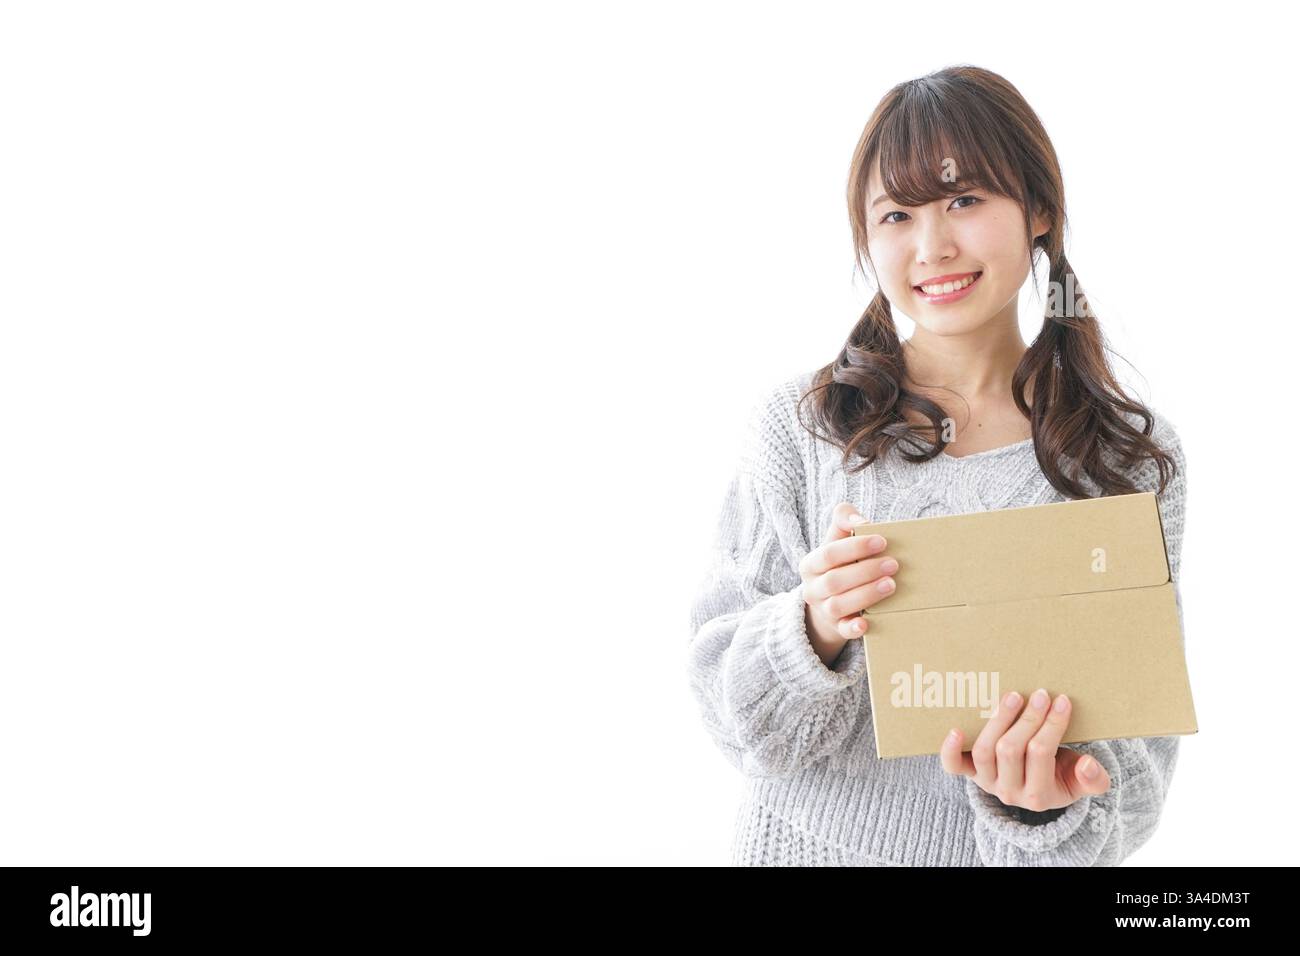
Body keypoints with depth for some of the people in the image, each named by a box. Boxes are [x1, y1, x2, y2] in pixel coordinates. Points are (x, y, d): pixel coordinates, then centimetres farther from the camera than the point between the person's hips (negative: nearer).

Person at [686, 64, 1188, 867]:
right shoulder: (798, 425, -10)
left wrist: (1048, 804, -25)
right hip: (816, 840, 0)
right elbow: (726, 697, -9)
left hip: (1044, 845, 1)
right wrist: (813, 630, -28)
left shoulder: (1136, 457, -7)